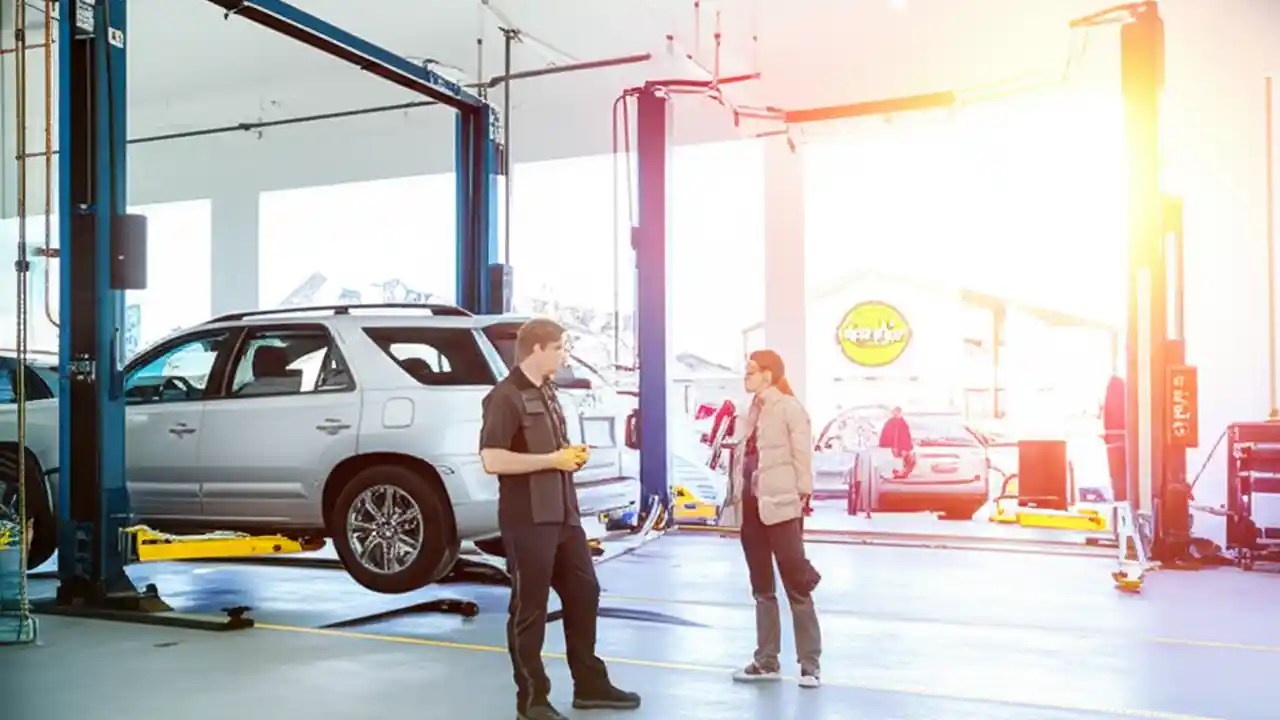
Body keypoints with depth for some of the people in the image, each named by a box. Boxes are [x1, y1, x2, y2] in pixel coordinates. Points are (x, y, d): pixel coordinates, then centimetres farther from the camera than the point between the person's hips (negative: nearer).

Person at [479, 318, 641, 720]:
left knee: (584, 594, 15)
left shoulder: (547, 392, 15)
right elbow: (492, 460, -24)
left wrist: (569, 455, 4)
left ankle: (590, 684, 28)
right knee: (529, 608, 2)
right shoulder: (506, 397, -14)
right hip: (528, 520, -9)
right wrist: (553, 459, -19)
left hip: (563, 514, 9)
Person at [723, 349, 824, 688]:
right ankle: (767, 661, 21)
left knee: (796, 586, 0)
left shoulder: (789, 408, -6)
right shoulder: (751, 411, 15)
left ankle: (810, 663, 8)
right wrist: (737, 499, 9)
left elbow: (802, 456, -9)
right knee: (762, 589, 13)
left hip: (779, 505, -8)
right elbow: (744, 456, 15)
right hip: (751, 506, 8)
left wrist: (801, 499, -13)